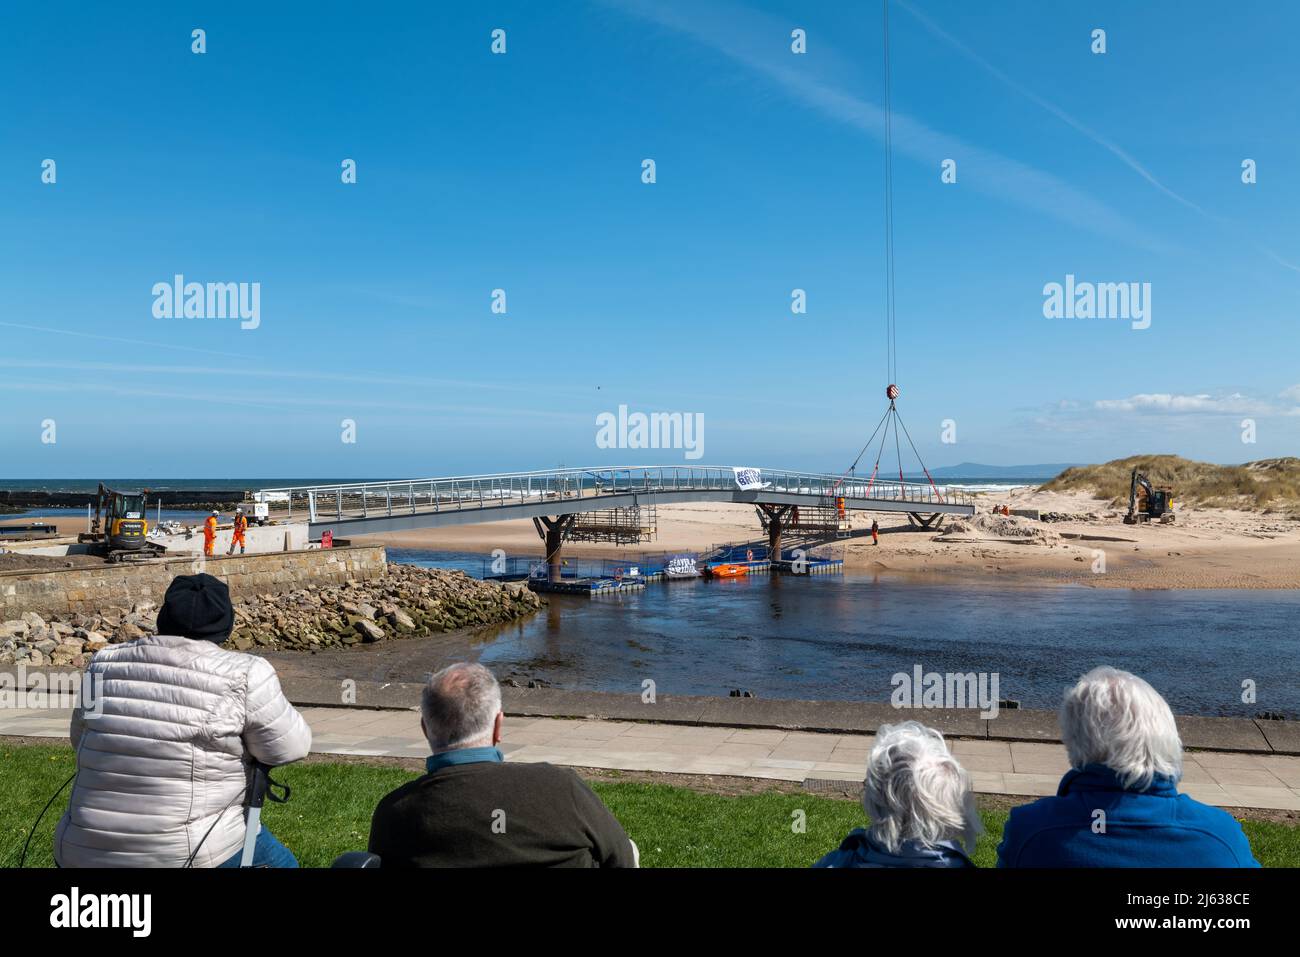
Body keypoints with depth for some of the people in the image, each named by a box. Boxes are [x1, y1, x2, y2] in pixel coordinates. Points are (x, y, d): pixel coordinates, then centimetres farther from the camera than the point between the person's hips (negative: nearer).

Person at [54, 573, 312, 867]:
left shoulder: (104, 663, 4)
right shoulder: (242, 675, -12)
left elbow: (79, 738, 19)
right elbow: (289, 747, -3)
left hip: (86, 853, 5)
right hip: (187, 852, -4)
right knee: (279, 863, 20)